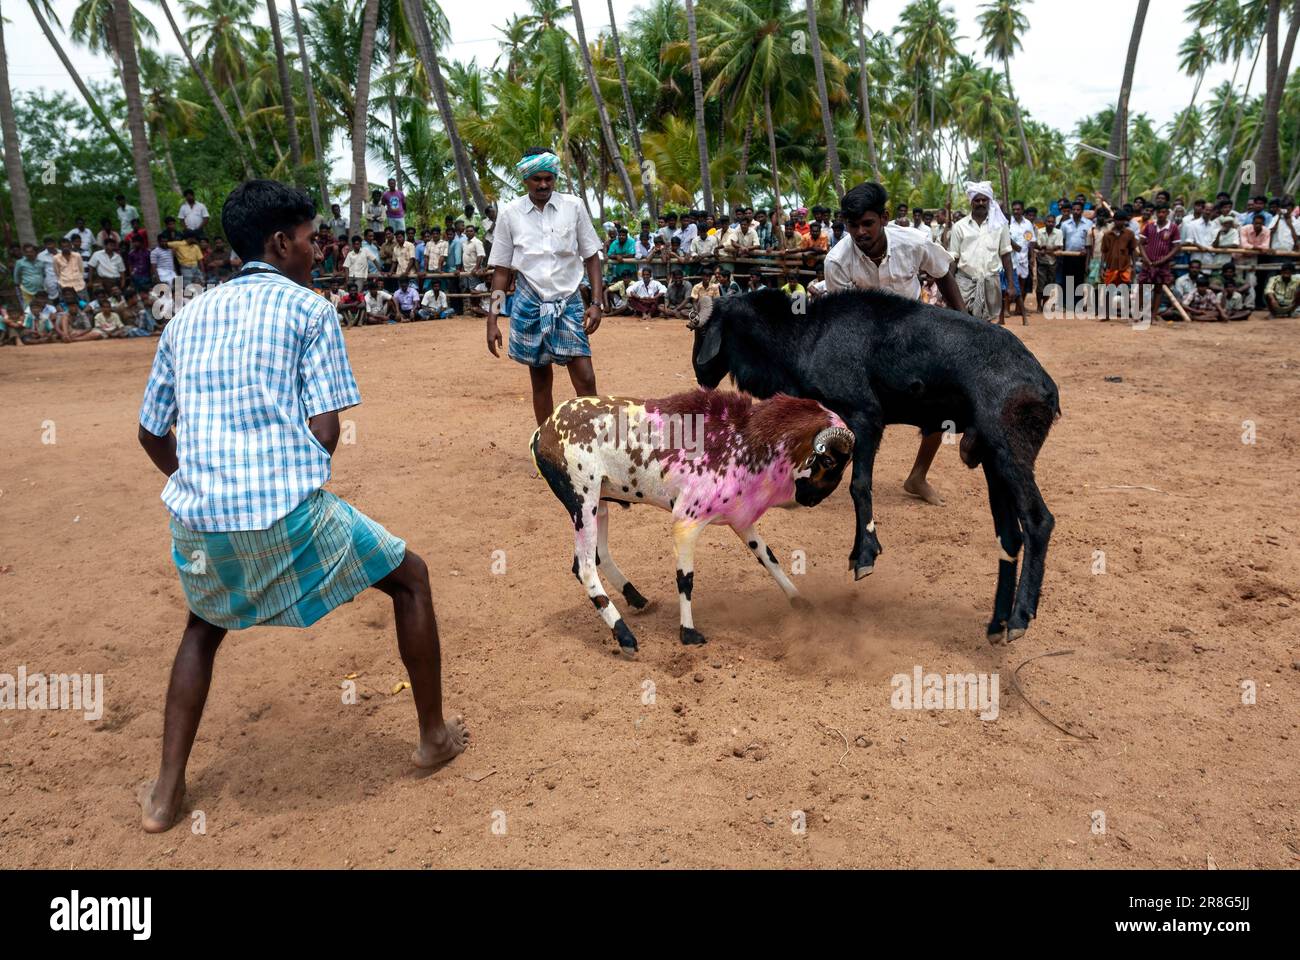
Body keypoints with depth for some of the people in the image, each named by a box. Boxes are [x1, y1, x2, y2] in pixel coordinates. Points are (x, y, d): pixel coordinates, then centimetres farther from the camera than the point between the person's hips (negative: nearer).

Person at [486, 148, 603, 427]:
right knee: (540, 381, 8)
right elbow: (501, 269, 4)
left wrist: (596, 302, -5)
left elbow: (591, 257, 5)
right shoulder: (510, 213, 0)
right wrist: (492, 319, -1)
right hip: (530, 304, 0)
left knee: (586, 380, -8)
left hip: (568, 302, 0)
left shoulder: (573, 206, 0)